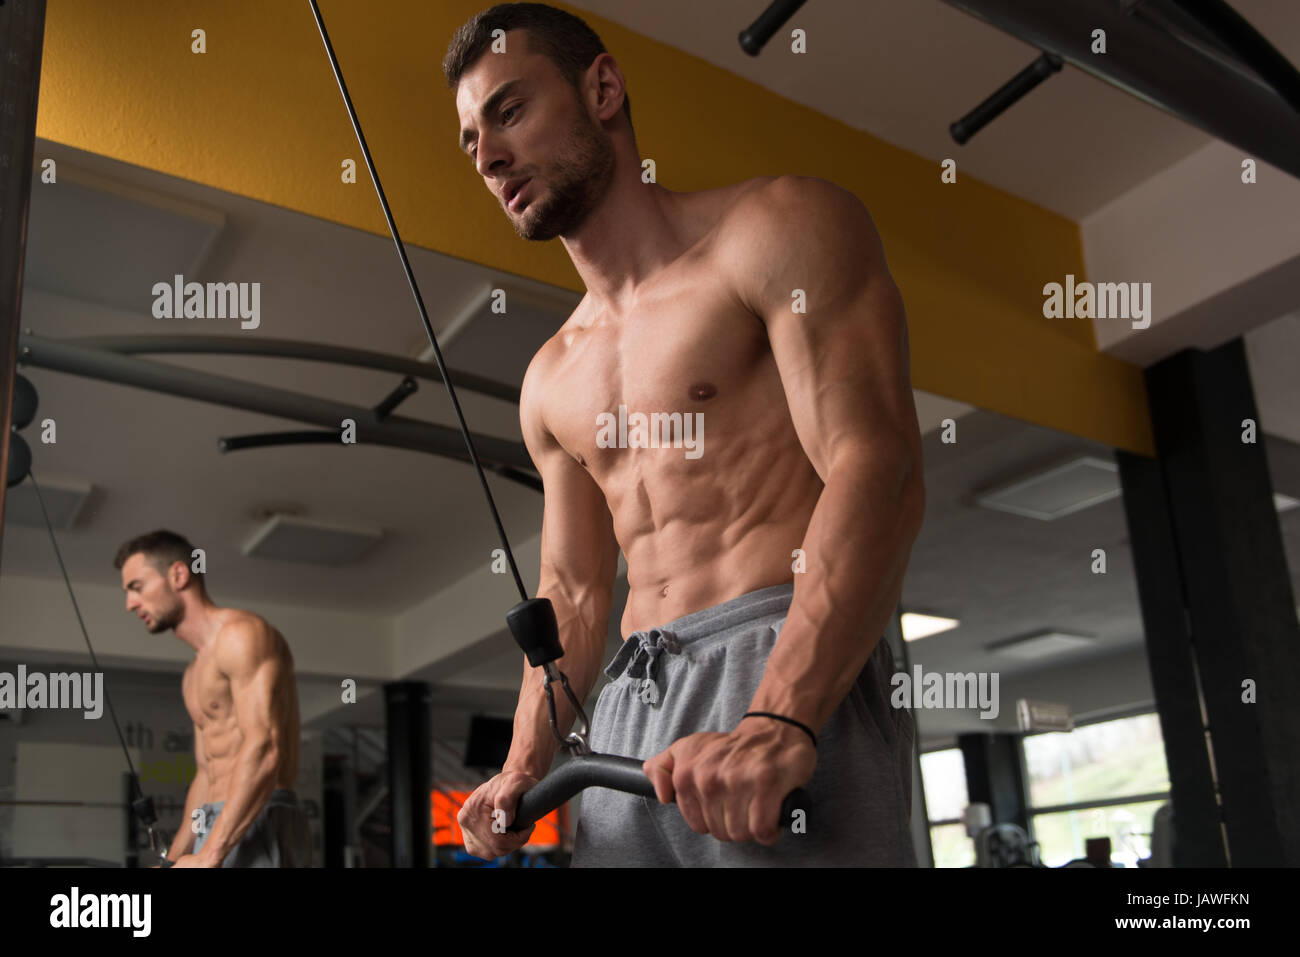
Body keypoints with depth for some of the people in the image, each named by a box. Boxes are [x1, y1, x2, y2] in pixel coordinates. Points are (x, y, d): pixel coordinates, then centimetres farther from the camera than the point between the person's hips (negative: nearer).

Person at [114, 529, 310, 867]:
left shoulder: (242, 633, -8)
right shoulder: (195, 674, 24)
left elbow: (263, 749, -20)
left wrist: (209, 856, -24)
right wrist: (172, 861, 20)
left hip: (257, 830, -10)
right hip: (223, 836, 10)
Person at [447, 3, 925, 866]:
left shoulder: (778, 228, -2)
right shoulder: (552, 381, 19)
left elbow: (878, 468, -14)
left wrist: (780, 721, -27)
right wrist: (523, 770, 8)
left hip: (789, 676, -6)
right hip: (628, 708, 6)